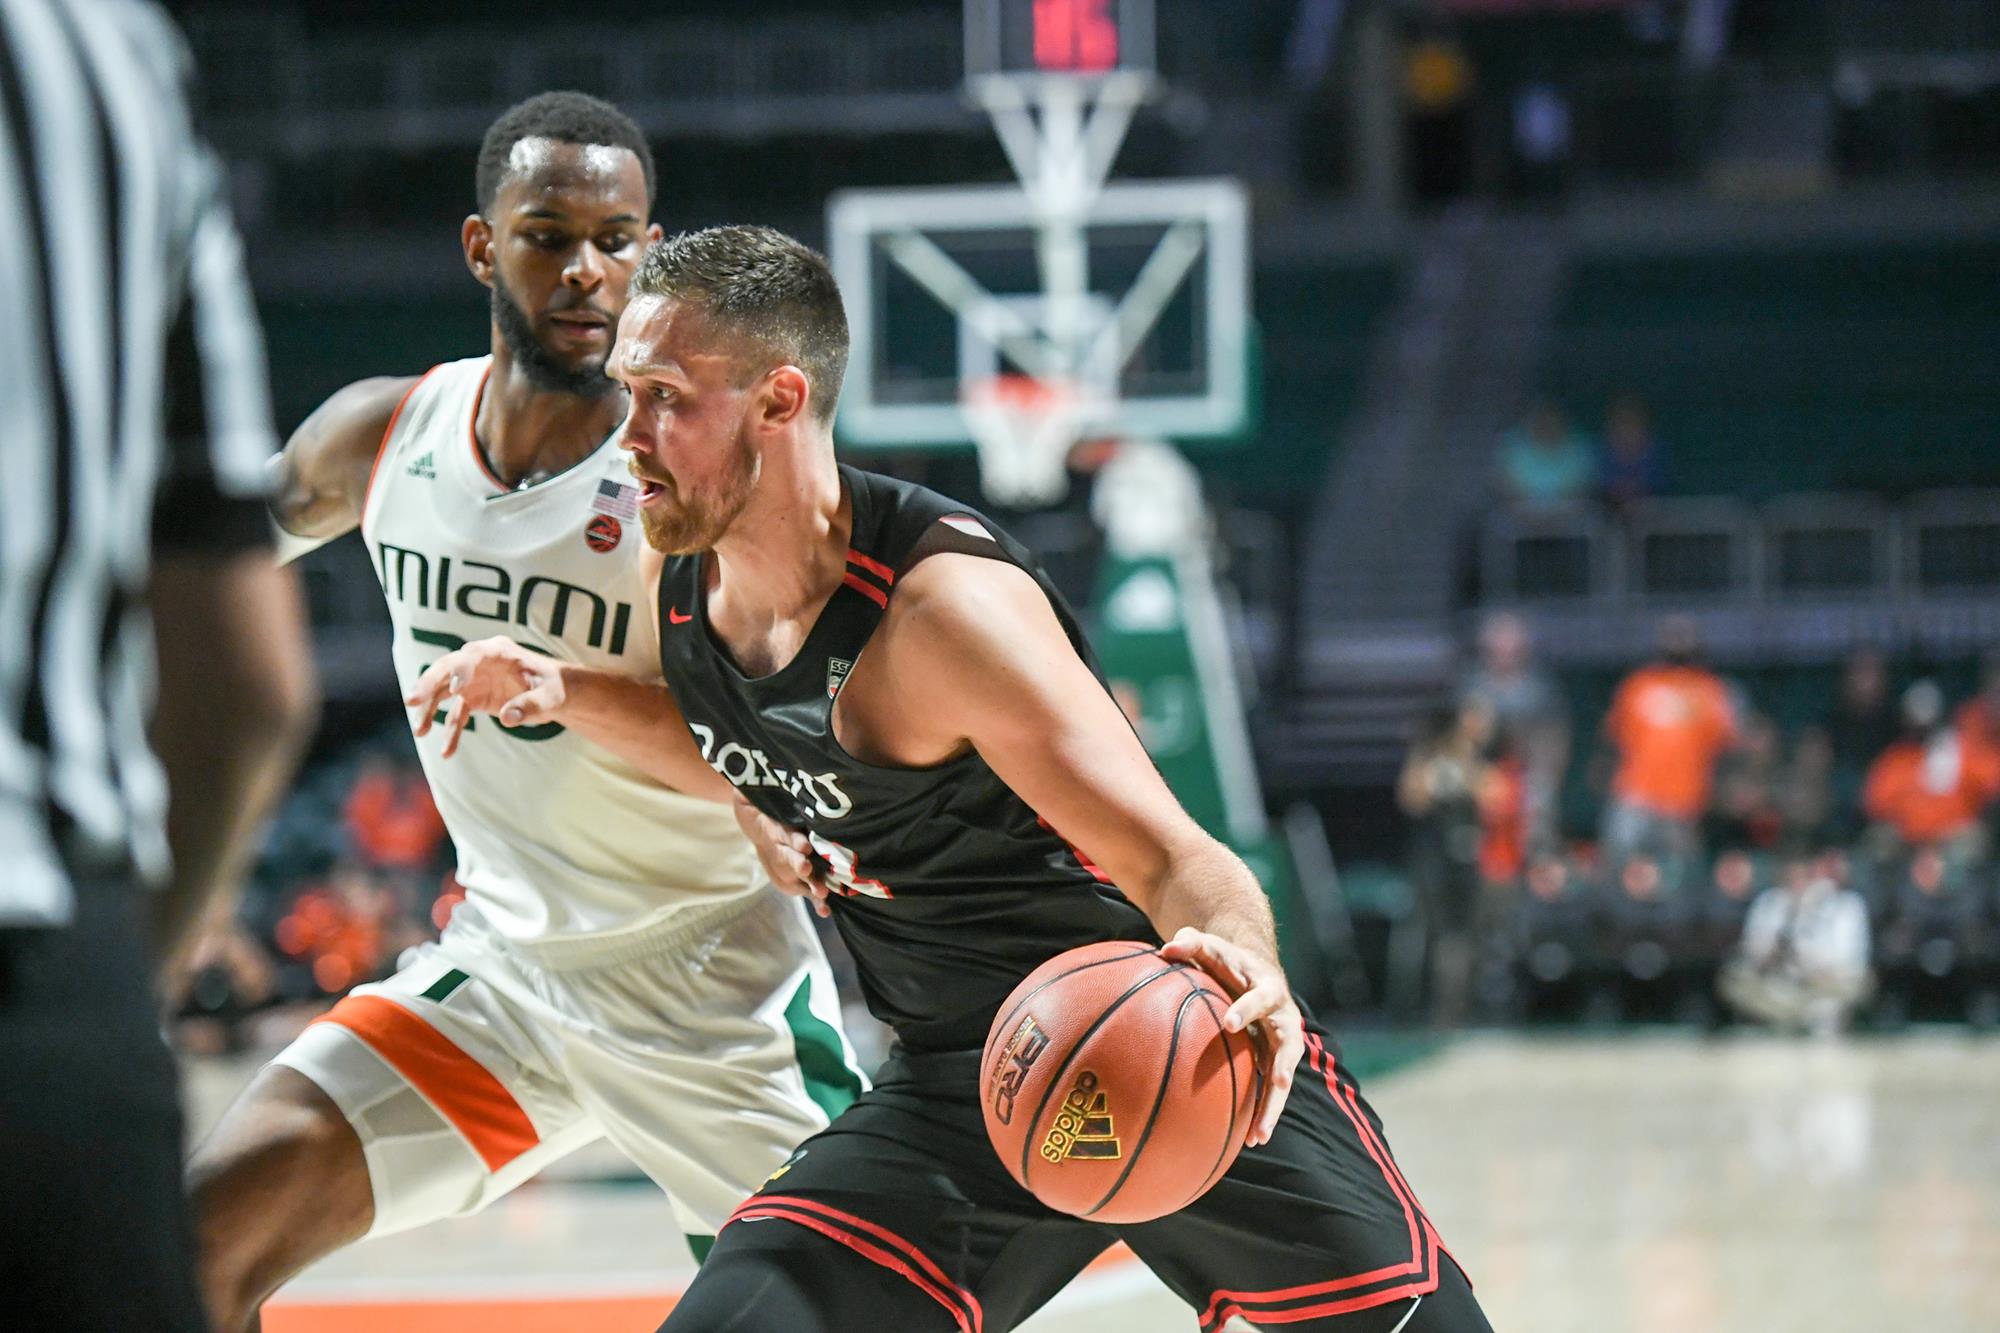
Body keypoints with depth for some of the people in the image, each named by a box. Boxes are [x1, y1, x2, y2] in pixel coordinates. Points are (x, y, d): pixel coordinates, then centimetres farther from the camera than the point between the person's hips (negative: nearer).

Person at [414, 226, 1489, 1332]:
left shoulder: (948, 601, -25)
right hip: (954, 1087, 6)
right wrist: (562, 694, 4)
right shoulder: (681, 586, -3)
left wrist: (1240, 963, -51)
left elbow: (1178, 863, -27)